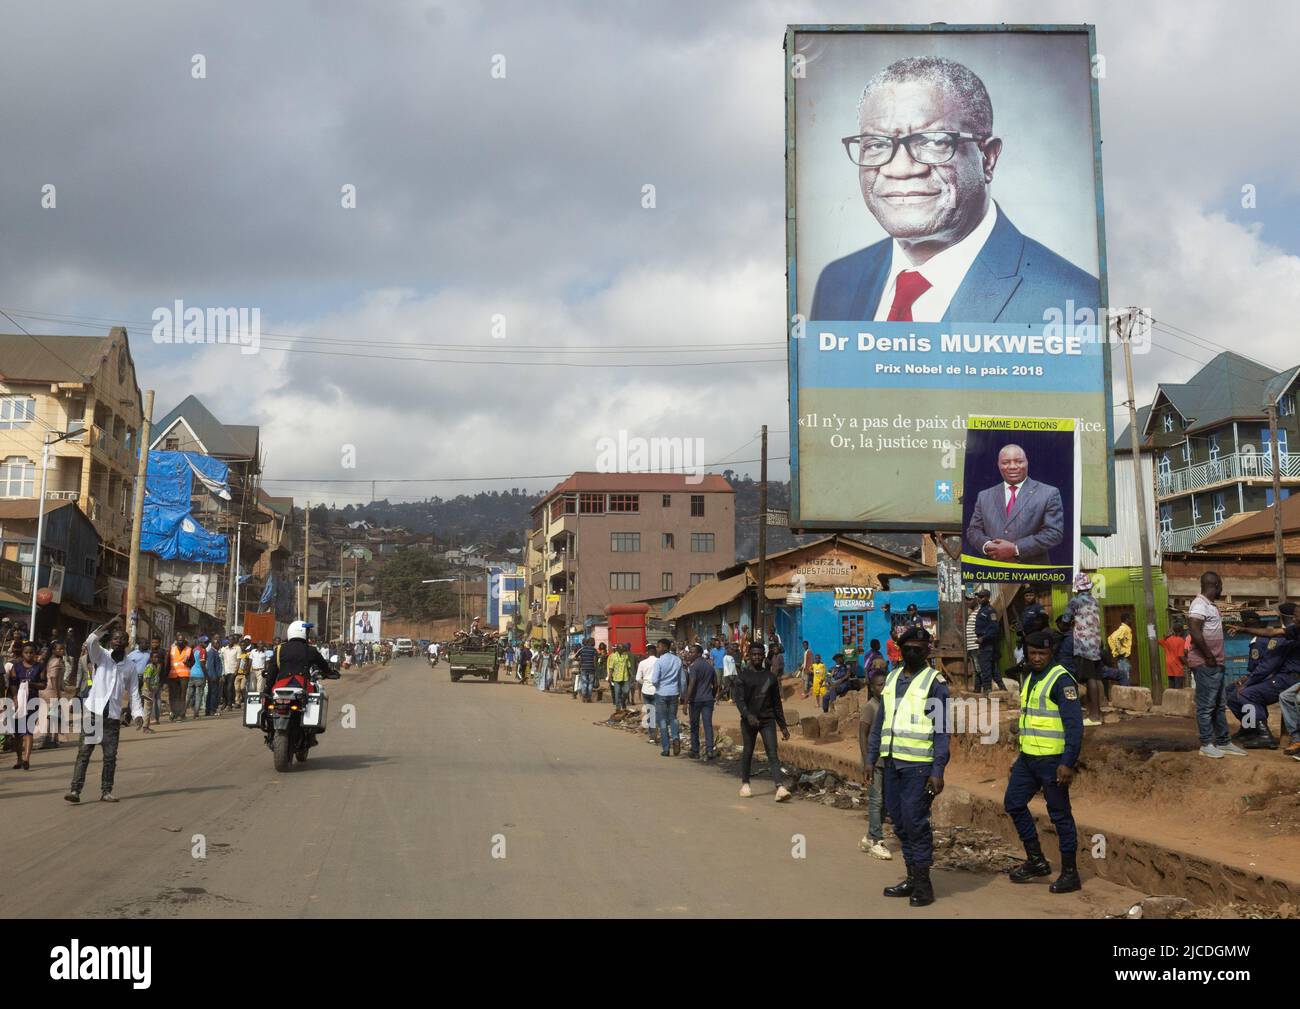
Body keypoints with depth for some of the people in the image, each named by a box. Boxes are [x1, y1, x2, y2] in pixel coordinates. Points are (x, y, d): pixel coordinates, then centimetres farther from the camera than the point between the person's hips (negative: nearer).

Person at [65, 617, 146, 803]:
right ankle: (75, 790, -7)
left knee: (110, 756, 3)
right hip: (93, 712, -2)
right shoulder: (101, 656, 3)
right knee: (84, 753, -5)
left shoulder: (131, 665, 11)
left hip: (113, 716, 3)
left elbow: (134, 692, 11)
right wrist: (109, 625, -22)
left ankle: (106, 791, 11)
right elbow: (90, 641, -18)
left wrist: (138, 713, -1)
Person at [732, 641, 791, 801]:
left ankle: (779, 788, -20)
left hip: (768, 719, 1)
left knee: (772, 753, -10)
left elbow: (777, 703, 15)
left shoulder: (770, 678, 11)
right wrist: (748, 715, -27)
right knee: (747, 753, 8)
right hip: (748, 720, -1)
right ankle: (745, 784, 25)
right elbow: (738, 698, -10)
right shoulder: (742, 676, 2)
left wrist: (783, 726, 13)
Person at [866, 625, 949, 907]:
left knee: (915, 822, -7)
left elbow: (941, 730, -9)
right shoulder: (892, 678, 14)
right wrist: (871, 758, 12)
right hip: (892, 762, 6)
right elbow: (880, 723, 18)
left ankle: (923, 883, 4)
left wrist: (938, 770, -14)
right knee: (900, 823, 10)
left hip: (919, 765, -6)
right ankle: (912, 878, 20)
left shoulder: (935, 682, -5)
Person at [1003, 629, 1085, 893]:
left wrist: (1068, 763, -23)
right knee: (1013, 802, 11)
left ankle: (1070, 873, 10)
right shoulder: (1029, 679, 13)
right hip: (1028, 757, 9)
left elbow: (1074, 724, -18)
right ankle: (1036, 861, 22)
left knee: (1060, 814, 0)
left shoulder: (1061, 680, -13)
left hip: (1052, 760, -9)